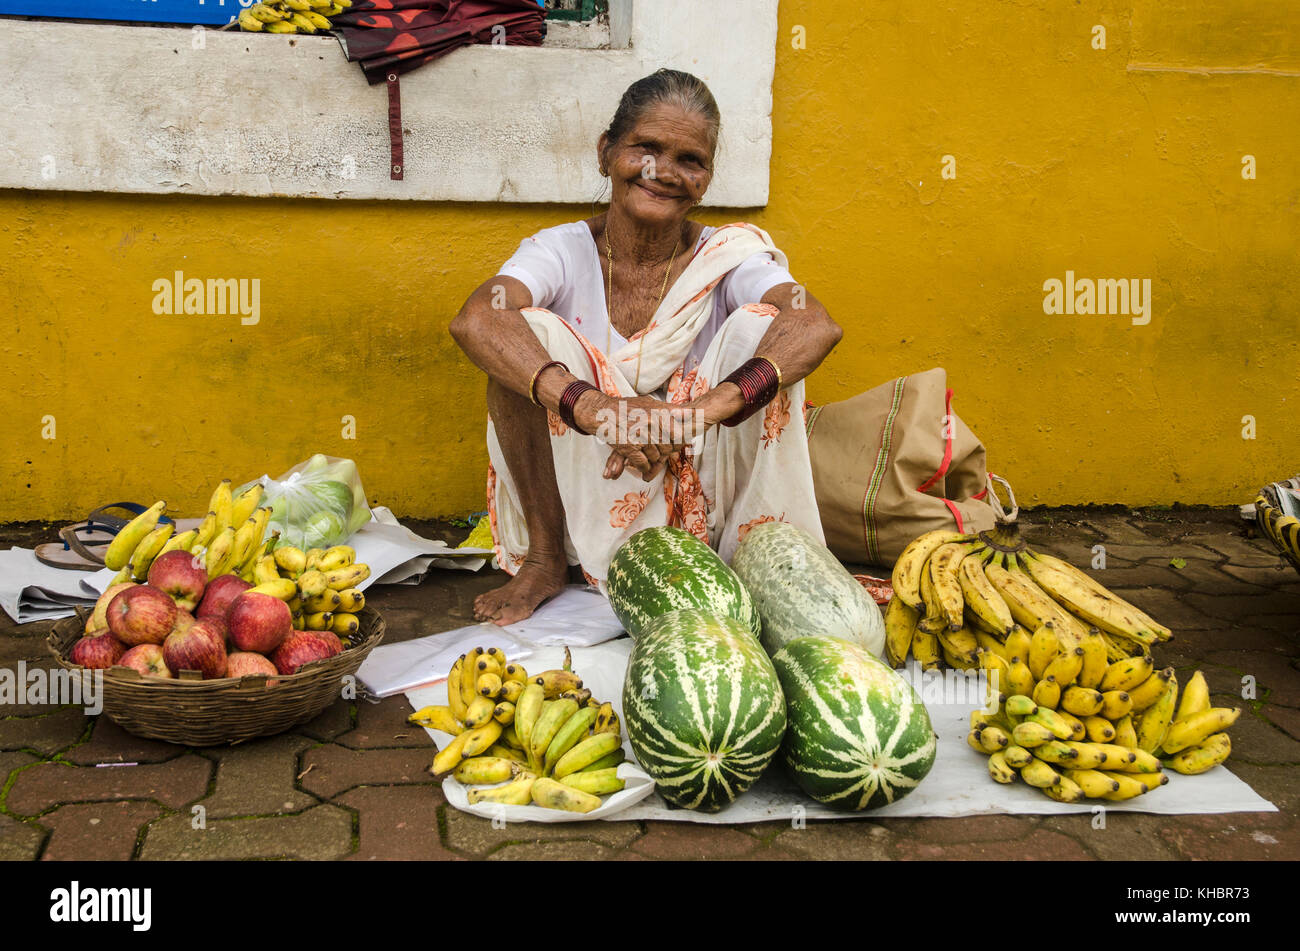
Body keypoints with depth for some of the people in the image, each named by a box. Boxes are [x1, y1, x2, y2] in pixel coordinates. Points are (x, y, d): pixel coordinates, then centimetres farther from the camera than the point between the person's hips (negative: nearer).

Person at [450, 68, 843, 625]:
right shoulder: (564, 251, -6)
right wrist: (591, 406, -45)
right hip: (592, 495, 0)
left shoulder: (729, 257, -4)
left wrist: (706, 408, -44)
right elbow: (473, 321, -28)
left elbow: (817, 326, -26)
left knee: (760, 325, -19)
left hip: (702, 506, 0)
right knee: (526, 331, -21)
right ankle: (544, 559, -9)